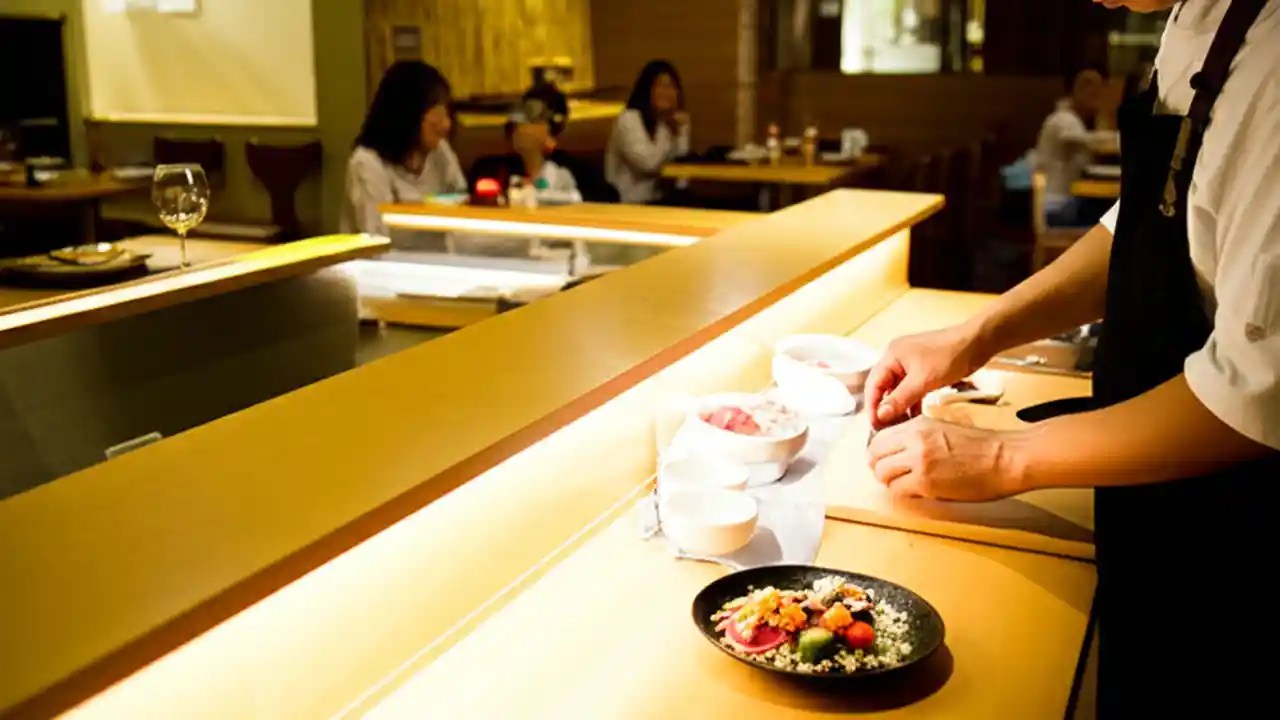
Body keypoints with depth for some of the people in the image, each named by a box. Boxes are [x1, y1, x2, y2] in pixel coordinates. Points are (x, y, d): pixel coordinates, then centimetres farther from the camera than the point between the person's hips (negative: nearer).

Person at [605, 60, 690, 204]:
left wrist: (682, 128, -4)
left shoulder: (666, 121, 14)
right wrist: (665, 129, -10)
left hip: (654, 200, 8)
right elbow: (649, 163, -21)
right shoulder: (629, 119, -10)